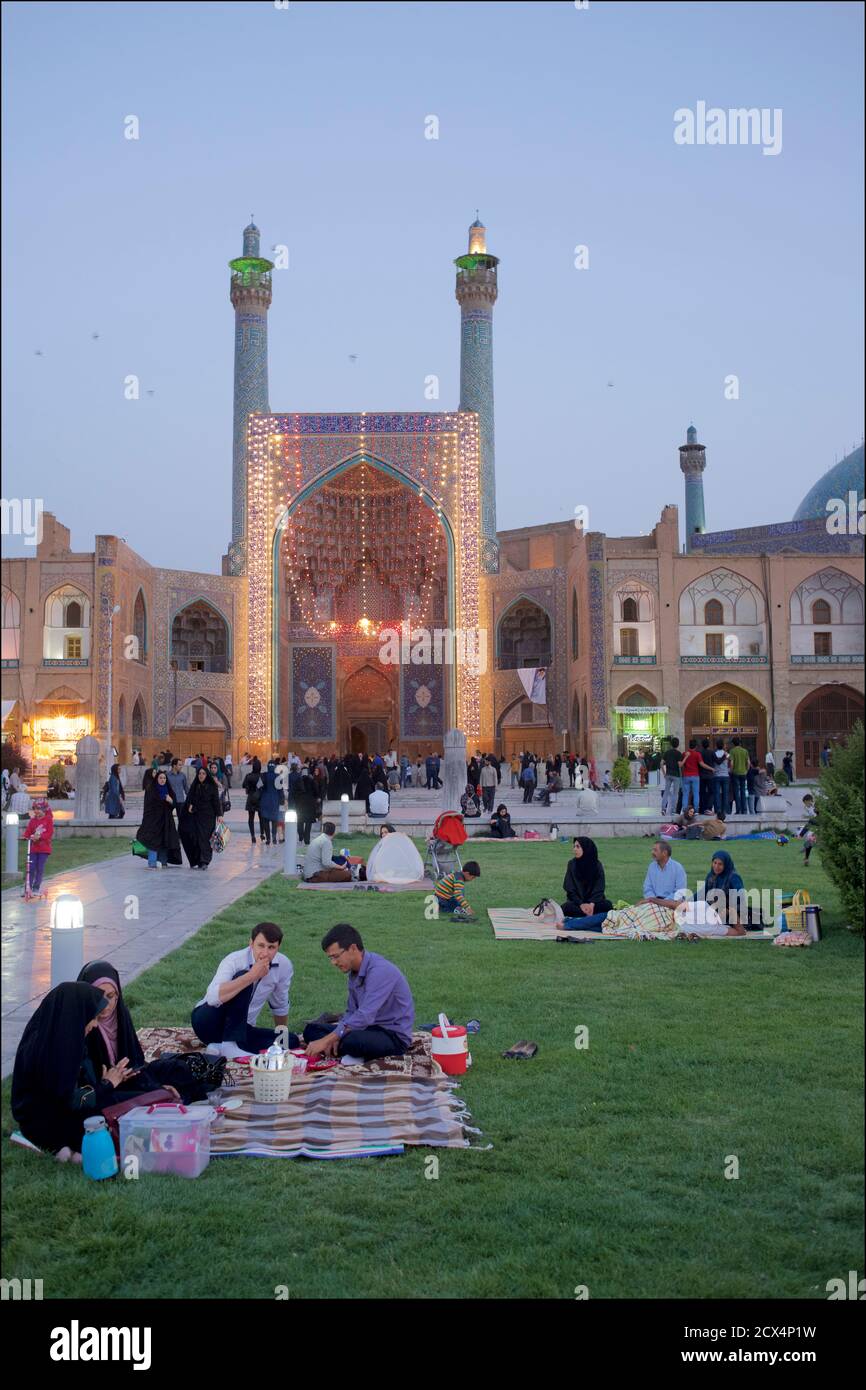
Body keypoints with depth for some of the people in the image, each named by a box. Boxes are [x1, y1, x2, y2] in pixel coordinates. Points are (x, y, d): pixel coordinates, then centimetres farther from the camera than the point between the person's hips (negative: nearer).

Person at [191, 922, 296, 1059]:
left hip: (241, 1029, 6)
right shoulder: (235, 960, -21)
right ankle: (229, 1045, -29)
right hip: (207, 1020, -6)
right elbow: (213, 997, -39)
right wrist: (251, 976, -39)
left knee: (292, 1041, -17)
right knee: (242, 976, -28)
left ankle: (220, 1048, -16)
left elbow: (280, 1006, 11)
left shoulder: (284, 965, -7)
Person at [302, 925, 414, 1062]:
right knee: (311, 1030, 3)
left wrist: (326, 1040, -30)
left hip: (394, 1036, -9)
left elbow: (365, 1016, -32)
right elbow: (352, 1012, 12)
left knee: (351, 1040, -38)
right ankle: (358, 1055, -8)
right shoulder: (354, 972, 4)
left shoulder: (380, 970, -24)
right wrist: (335, 1038, -7)